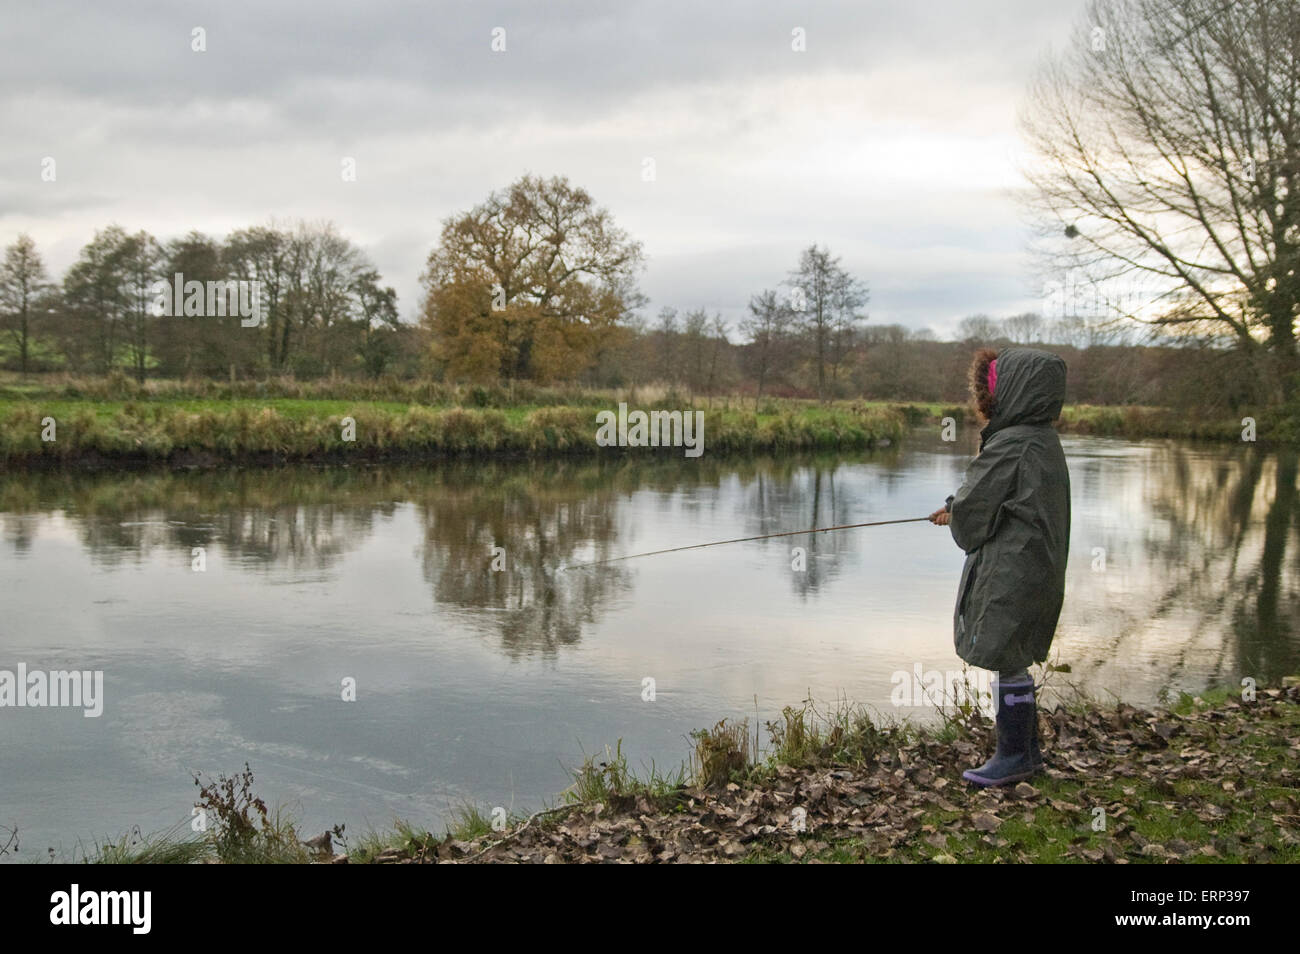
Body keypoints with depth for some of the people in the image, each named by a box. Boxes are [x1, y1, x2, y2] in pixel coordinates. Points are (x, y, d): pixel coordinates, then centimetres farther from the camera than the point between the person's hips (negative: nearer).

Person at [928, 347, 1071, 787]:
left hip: (1010, 576, -10)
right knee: (1014, 662, 18)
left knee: (1007, 663, 2)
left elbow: (971, 509, -15)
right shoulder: (1044, 441, 9)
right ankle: (1027, 750, 28)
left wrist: (954, 509, 7)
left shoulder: (1009, 448, -21)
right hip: (1037, 569, 10)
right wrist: (957, 511, 21)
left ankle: (1014, 757, 14)